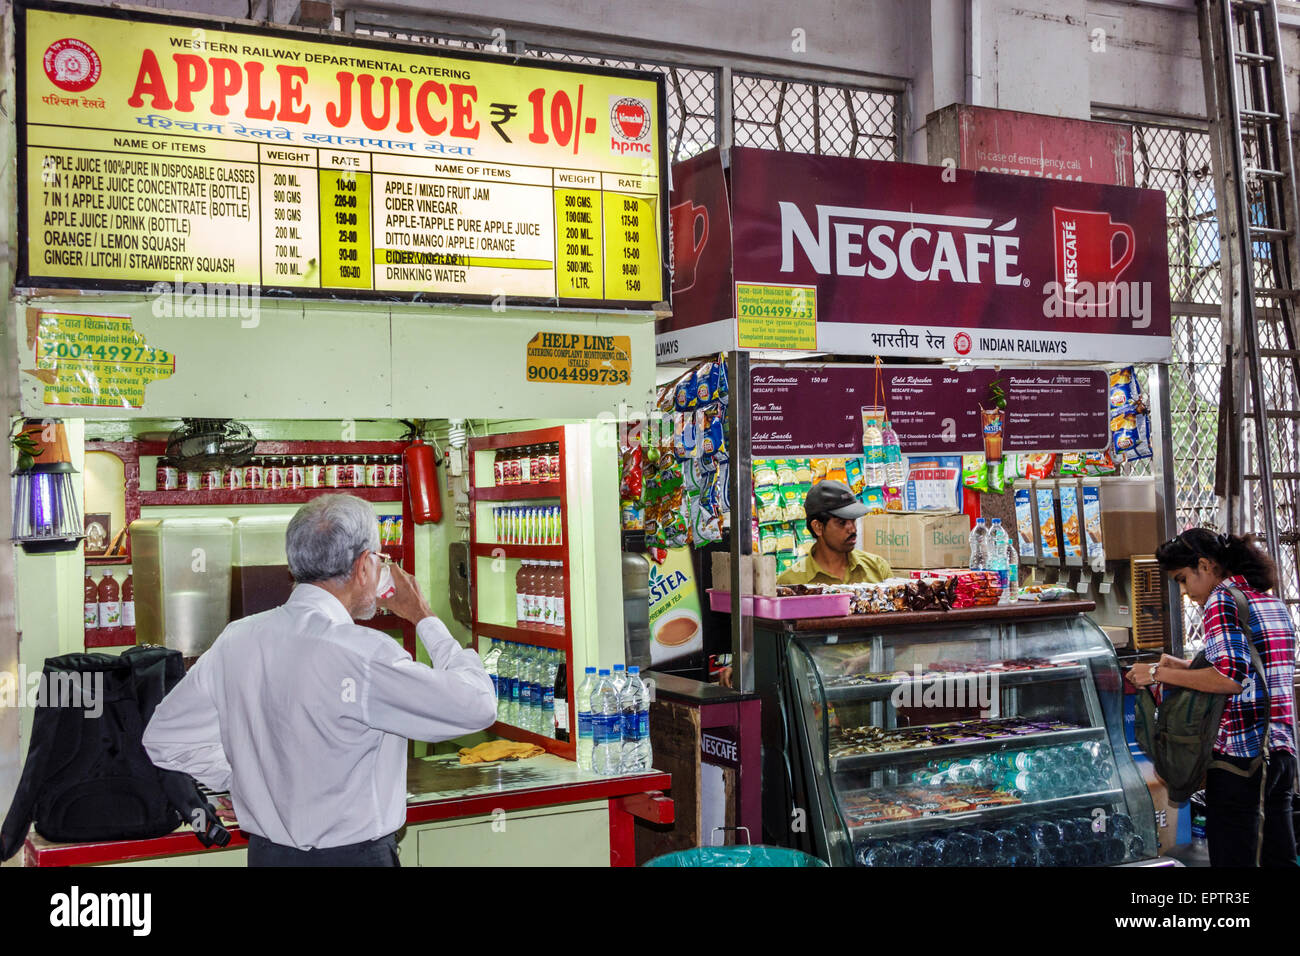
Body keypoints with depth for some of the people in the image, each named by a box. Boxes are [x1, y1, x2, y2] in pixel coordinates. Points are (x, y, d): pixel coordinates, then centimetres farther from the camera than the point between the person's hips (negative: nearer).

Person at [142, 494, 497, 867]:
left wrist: (249, 779, 10)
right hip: (353, 855, -6)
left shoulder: (235, 639, -3)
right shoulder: (365, 654, -23)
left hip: (265, 850, 6)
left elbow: (163, 739, 7)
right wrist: (425, 618, -4)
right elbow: (478, 704, -16)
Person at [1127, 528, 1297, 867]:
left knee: (1233, 857, -3)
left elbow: (1231, 679, -21)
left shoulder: (1221, 599, -10)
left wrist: (1159, 673, -14)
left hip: (1240, 754, -9)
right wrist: (1183, 667, 18)